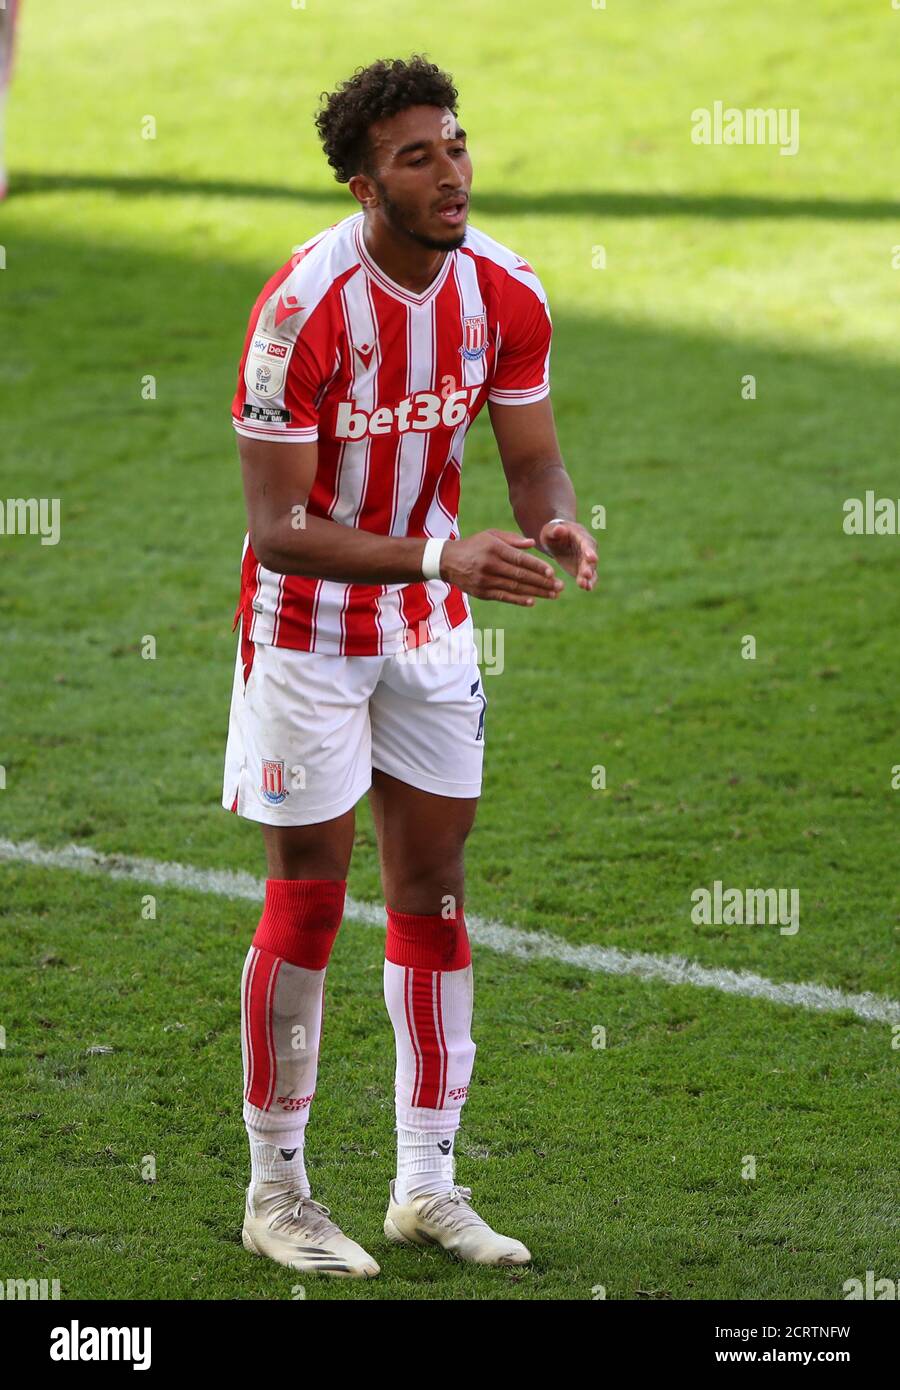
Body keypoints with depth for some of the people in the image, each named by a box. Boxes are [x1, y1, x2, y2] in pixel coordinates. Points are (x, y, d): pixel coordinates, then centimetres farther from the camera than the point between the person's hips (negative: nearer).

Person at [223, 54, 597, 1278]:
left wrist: (555, 526, -23)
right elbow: (277, 528, -26)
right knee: (309, 899, -1)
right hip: (307, 627, -5)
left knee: (433, 885, 8)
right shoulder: (305, 305, -25)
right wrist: (442, 557, -37)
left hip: (430, 624, 5)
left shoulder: (505, 292, -9)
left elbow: (532, 456, 1)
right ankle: (276, 1191, 12)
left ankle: (427, 1184, 18)